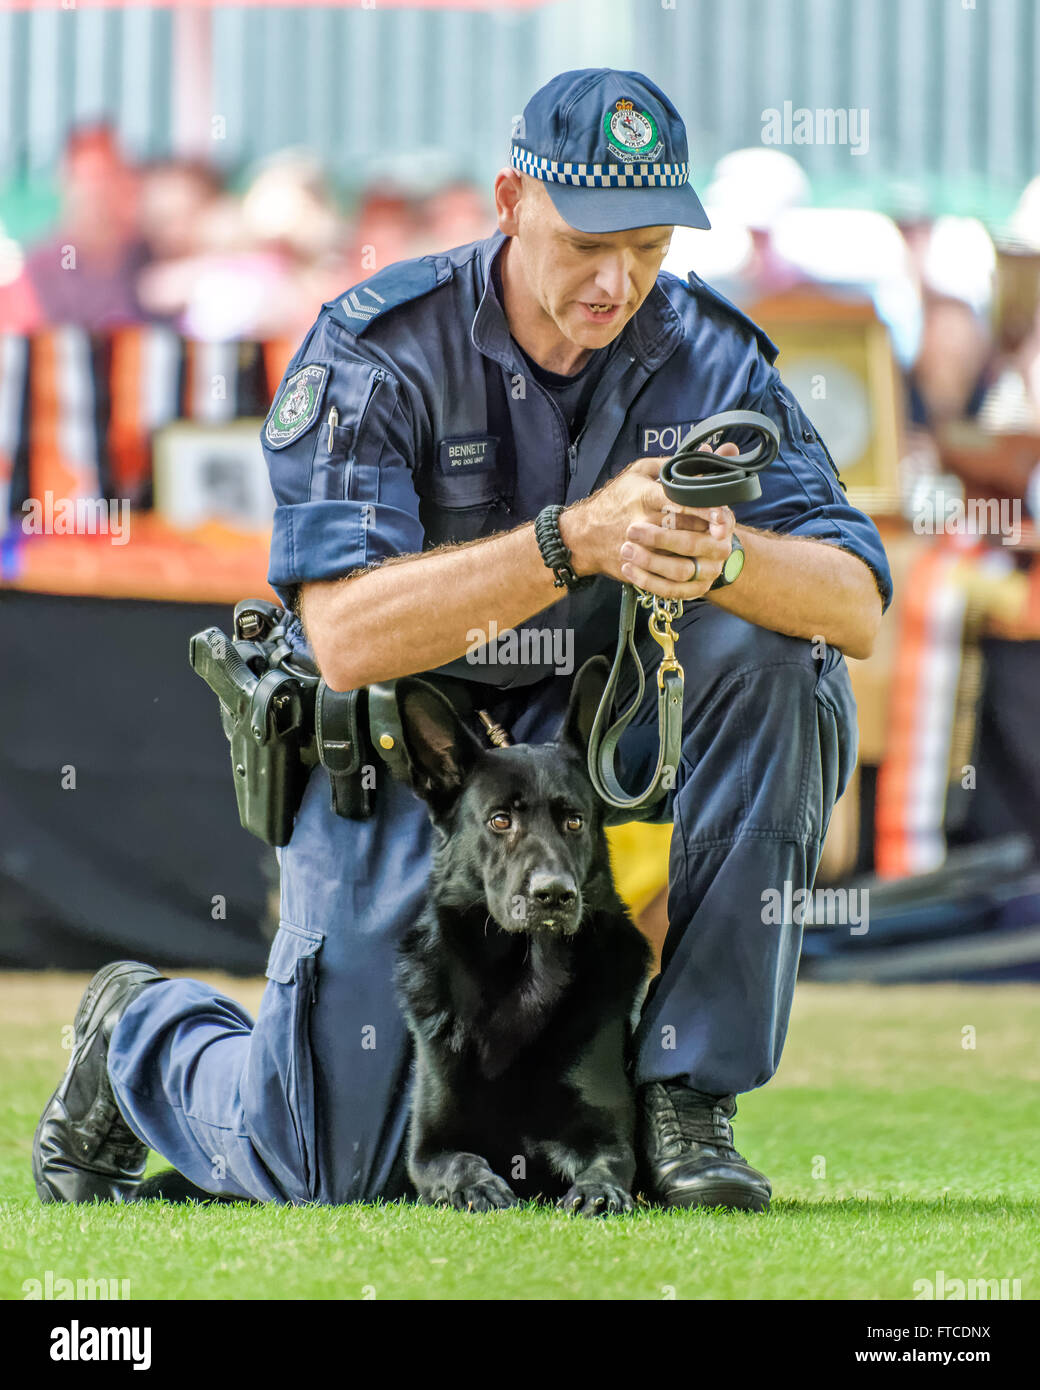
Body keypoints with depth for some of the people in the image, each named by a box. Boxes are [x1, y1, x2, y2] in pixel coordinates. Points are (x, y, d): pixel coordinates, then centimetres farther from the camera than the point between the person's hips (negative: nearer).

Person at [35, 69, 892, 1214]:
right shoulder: (376, 354, -18)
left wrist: (723, 560, -39)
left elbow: (859, 605, -17)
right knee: (325, 1175, -10)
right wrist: (576, 539, -43)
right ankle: (139, 1033, 28)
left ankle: (684, 1094, -19)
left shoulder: (707, 356, -8)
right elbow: (346, 638, -31)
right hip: (394, 741, -3)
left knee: (773, 661, -28)